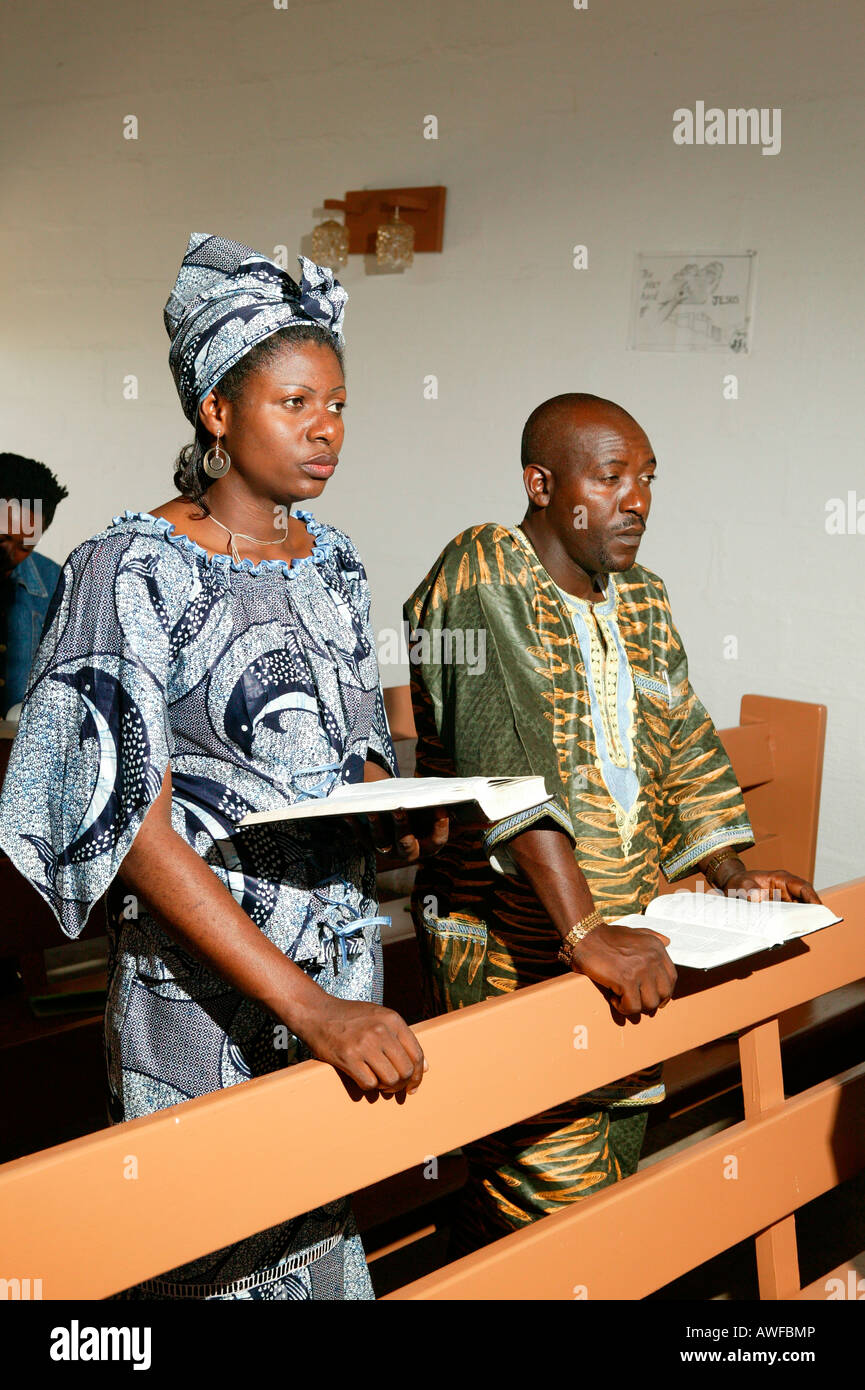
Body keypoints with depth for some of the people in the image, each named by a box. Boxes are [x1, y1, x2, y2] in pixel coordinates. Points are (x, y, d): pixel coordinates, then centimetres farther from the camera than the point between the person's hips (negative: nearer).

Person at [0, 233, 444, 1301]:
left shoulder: (333, 564, 7)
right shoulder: (134, 568, -13)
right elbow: (134, 821, -20)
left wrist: (396, 818, -7)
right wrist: (311, 1009, -25)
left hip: (343, 968, 6)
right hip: (204, 991, -5)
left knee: (327, 1237, 14)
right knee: (217, 1260, 7)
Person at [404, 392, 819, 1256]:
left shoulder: (642, 600, 14)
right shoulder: (483, 575, -12)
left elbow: (683, 746, 18)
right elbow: (509, 761, -24)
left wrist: (732, 875, 3)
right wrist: (583, 935, -31)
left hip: (625, 945, 8)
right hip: (511, 950, -7)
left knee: (613, 1180, 14)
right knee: (550, 1197, -8)